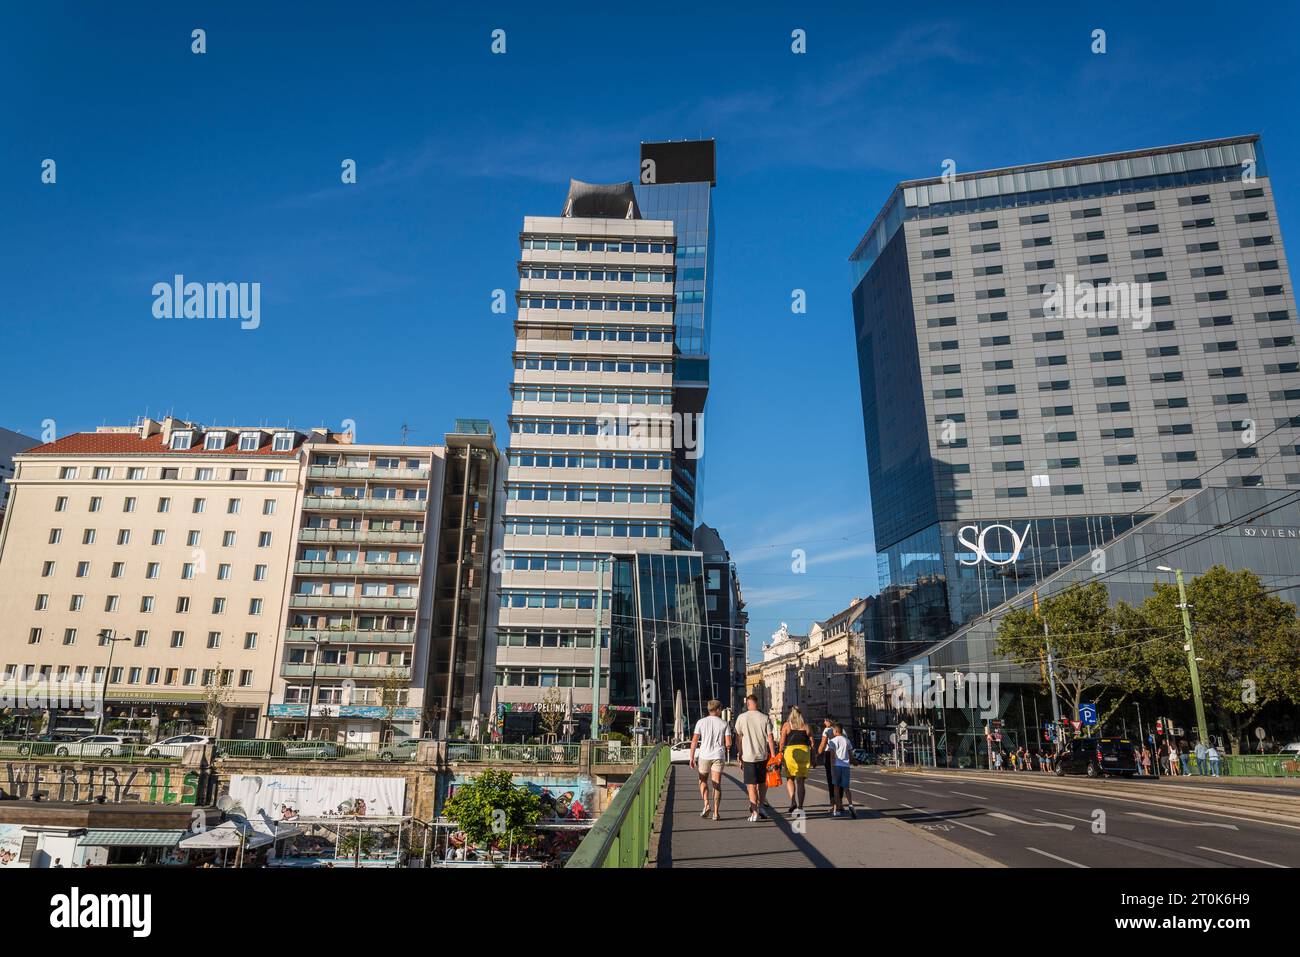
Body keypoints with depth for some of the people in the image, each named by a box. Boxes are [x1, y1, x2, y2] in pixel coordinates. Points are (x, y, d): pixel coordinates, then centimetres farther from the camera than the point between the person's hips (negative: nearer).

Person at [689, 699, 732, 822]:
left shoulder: (701, 722, 0)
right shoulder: (724, 724, 1)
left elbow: (694, 741, -5)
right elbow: (728, 743, -5)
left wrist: (692, 757, 0)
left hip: (704, 756, 0)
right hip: (718, 756, 0)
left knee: (703, 781, 18)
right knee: (716, 784, 4)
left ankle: (707, 805, 1)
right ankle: (715, 812, -1)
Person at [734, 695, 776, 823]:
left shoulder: (741, 718, -3)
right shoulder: (765, 718, 0)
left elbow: (739, 740, -1)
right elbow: (770, 739, -1)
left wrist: (740, 758, 6)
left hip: (748, 756, -2)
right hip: (763, 756, 2)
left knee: (751, 786, 4)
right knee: (762, 783, 20)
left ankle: (754, 812, 2)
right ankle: (760, 806, 18)